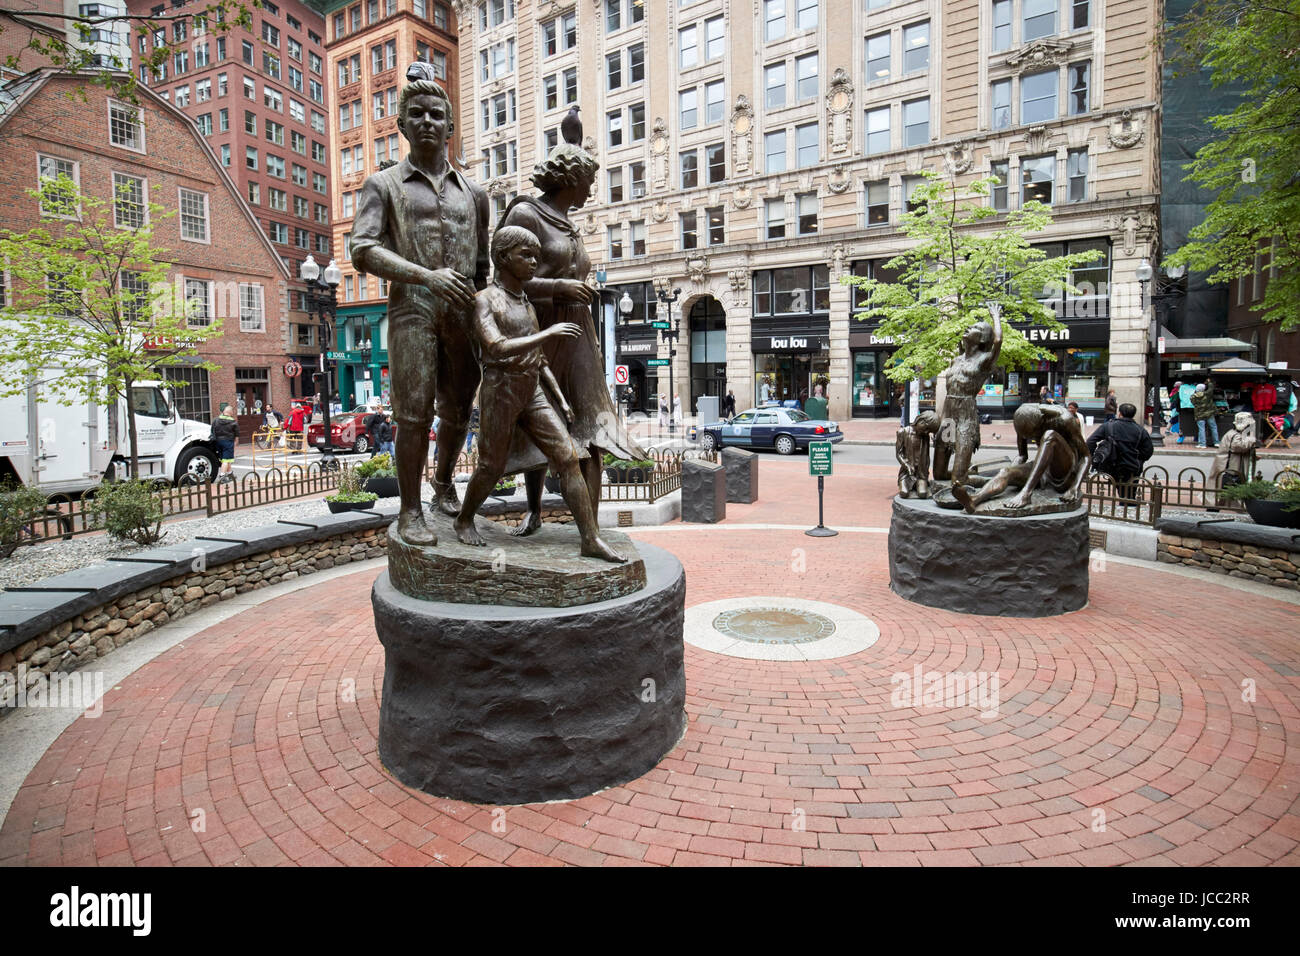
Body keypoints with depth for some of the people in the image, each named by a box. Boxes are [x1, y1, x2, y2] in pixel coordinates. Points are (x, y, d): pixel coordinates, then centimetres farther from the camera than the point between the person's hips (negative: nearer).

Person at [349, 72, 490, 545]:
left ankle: (444, 485, 30)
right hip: (412, 309, -3)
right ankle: (410, 511, -1)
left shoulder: (473, 193, 19)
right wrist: (428, 276, -18)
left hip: (463, 314, 4)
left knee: (457, 410, 9)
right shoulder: (383, 184, 9)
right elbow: (363, 252, -5)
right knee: (414, 413, -10)